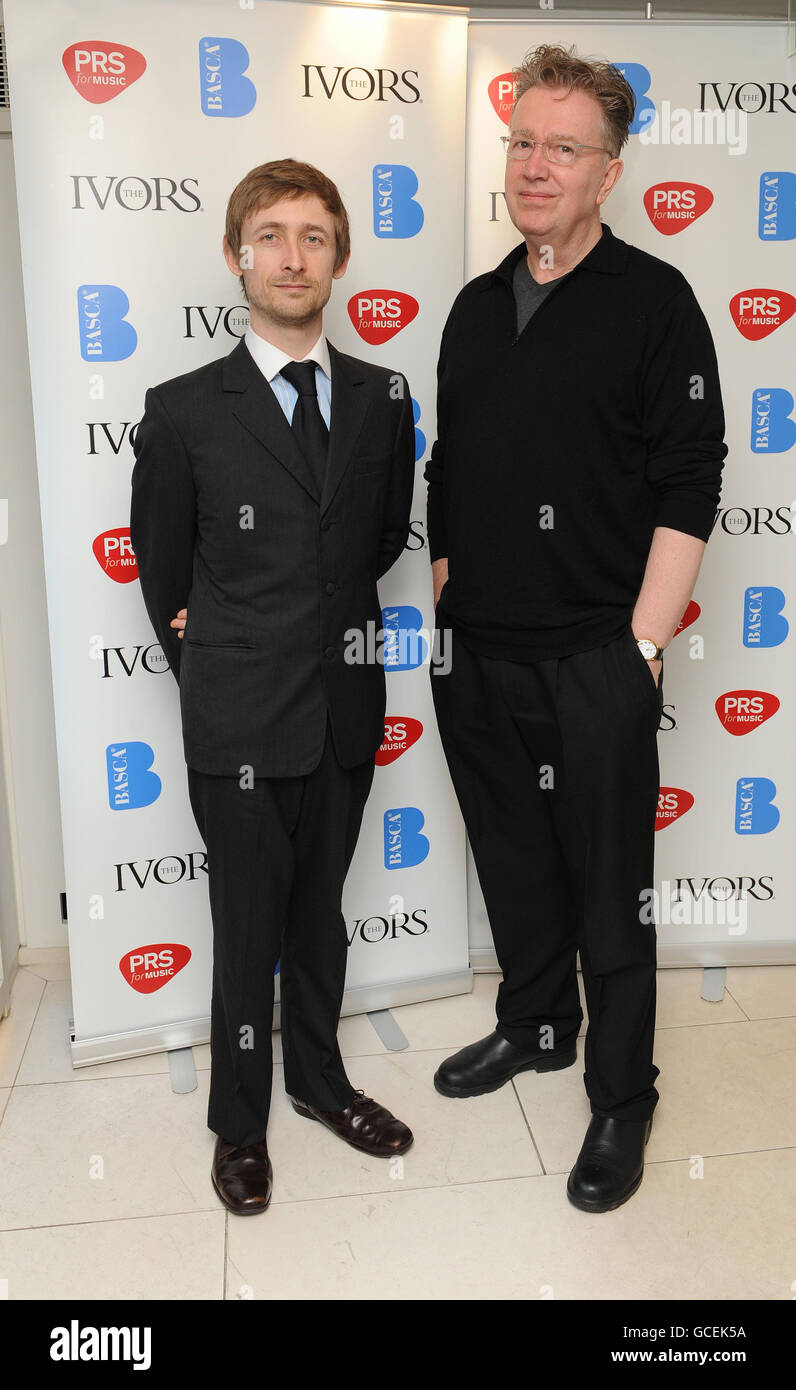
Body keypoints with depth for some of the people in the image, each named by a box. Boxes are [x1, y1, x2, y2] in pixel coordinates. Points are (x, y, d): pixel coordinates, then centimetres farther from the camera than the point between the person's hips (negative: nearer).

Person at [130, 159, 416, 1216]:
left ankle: (318, 1079, 40)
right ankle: (240, 1120, 31)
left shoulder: (385, 400, 3)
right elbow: (162, 569, 4)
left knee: (321, 909, 18)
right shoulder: (184, 410, -6)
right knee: (249, 922, 9)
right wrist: (209, 663, 11)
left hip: (346, 704, 3)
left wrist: (322, 617, 10)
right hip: (239, 720, -3)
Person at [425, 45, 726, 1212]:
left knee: (609, 889, 6)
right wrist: (442, 597, 11)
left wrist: (643, 646, -14)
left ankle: (622, 1097, 24)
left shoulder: (653, 301, -4)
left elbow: (687, 491, -9)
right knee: (512, 861, 18)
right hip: (472, 653, 6)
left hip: (592, 662, -5)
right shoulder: (476, 306, 12)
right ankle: (536, 1026, 40)